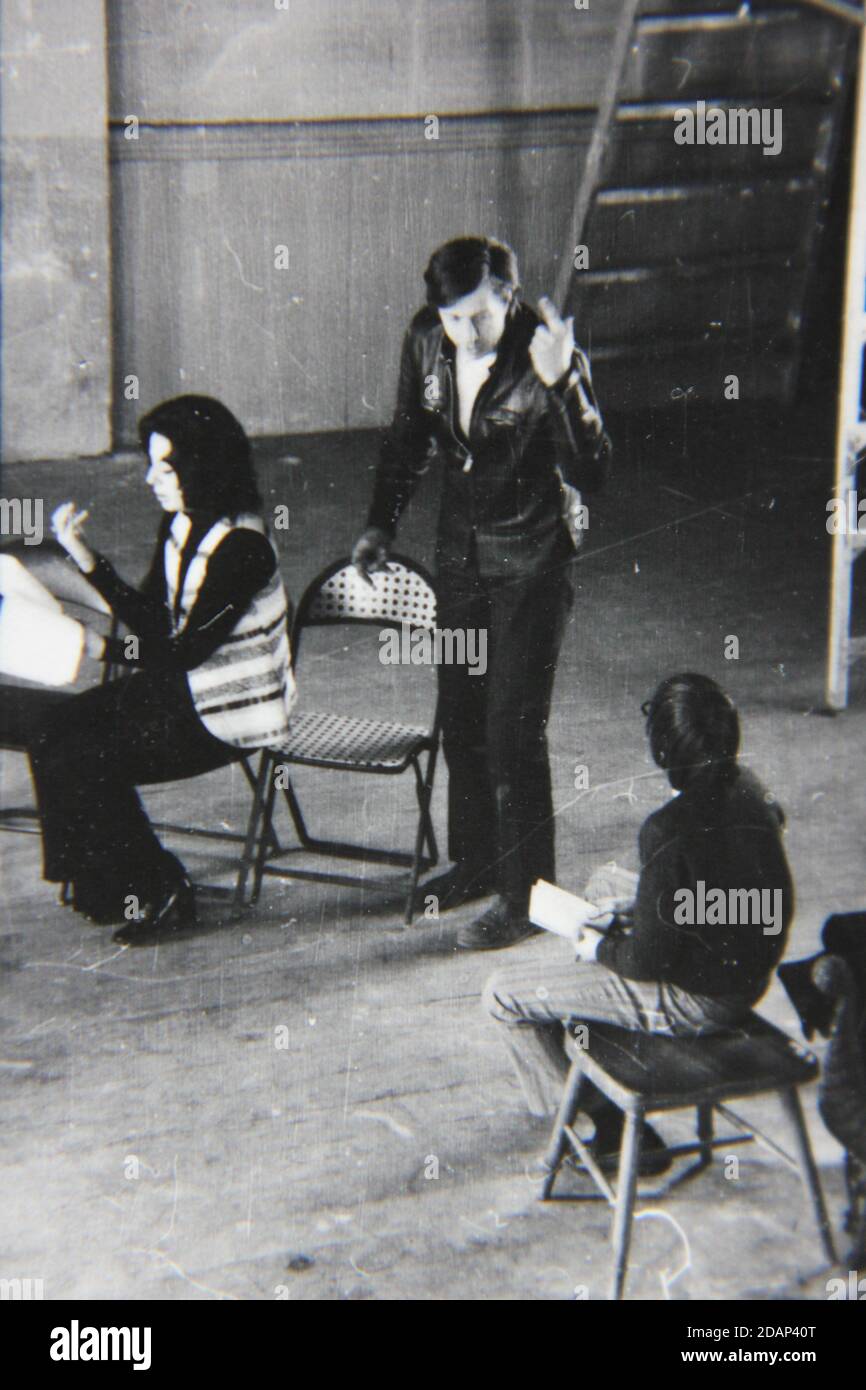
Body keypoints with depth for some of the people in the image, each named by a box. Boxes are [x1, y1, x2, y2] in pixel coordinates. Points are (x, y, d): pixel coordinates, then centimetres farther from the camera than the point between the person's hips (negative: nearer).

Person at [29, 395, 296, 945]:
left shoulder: (241, 546, -22)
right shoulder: (180, 527, 4)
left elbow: (189, 650, -24)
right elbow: (152, 618, 8)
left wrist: (105, 649, -28)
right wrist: (86, 558, 1)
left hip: (229, 710, -9)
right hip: (180, 684, 9)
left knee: (82, 763, -16)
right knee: (53, 738, -7)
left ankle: (160, 894, 2)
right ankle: (101, 885, 6)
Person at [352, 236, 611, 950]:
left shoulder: (547, 354, -22)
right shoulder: (426, 341, -6)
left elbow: (590, 473, -29)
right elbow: (408, 441, 11)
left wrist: (559, 383, -40)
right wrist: (380, 524, 6)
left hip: (532, 563, -6)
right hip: (461, 550, 6)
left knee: (513, 731, -5)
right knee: (460, 718, 17)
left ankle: (525, 895, 8)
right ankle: (475, 861, 36)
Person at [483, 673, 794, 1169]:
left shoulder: (670, 831, -28)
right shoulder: (752, 794, -3)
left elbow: (650, 959, -21)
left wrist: (602, 949, -2)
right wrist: (635, 911, 11)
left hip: (693, 1001, -9)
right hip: (746, 979, 9)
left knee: (504, 994, 0)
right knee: (592, 947, 32)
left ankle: (610, 1123, 14)